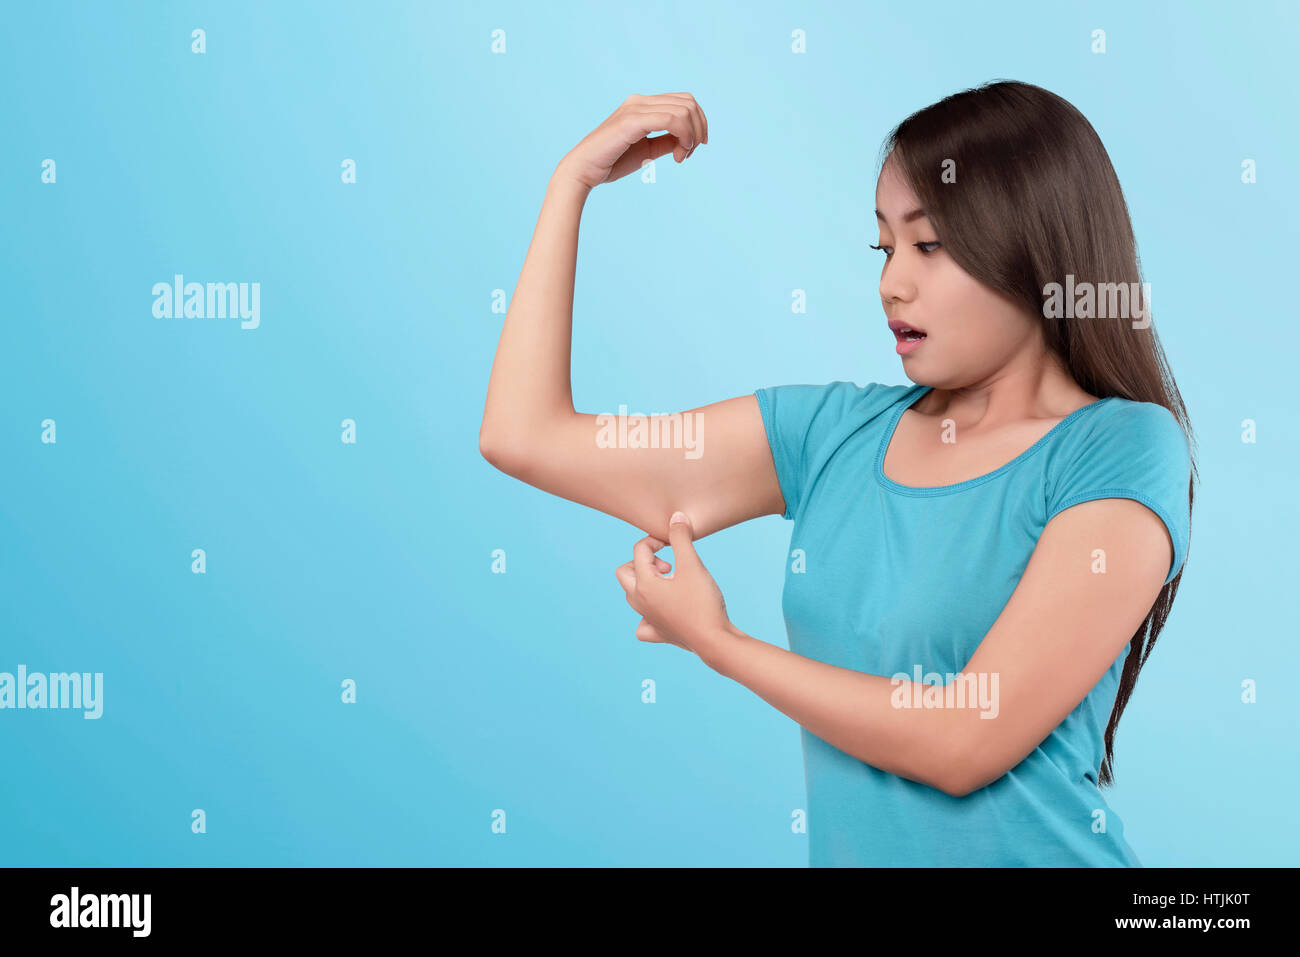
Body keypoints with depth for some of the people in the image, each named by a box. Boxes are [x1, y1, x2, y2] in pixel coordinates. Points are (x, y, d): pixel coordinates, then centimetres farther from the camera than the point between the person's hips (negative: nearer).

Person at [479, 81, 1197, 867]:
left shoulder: (1127, 450, -8)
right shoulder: (836, 429, 4)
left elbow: (964, 744, -15)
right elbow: (526, 439, 3)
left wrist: (714, 641, -6)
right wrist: (574, 179, 5)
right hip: (845, 847, 4)